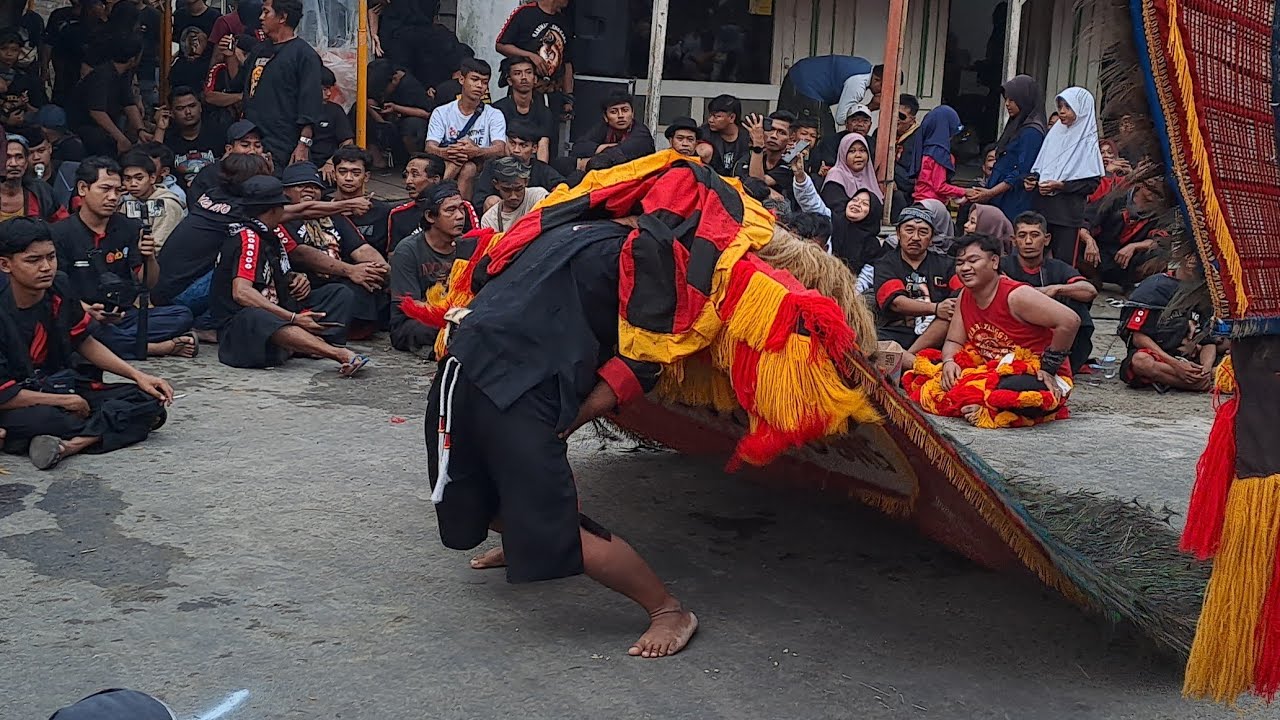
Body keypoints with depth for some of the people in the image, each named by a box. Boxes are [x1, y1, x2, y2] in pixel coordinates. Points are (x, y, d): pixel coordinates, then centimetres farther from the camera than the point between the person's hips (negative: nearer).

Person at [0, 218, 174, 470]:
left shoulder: (59, 290, -2)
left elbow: (85, 342, 13)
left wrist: (138, 376, 3)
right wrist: (64, 401, -11)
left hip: (62, 389, 8)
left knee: (151, 400, -12)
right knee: (40, 419, -43)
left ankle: (69, 444, -28)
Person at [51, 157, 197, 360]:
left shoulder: (130, 228, 9)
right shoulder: (59, 233, -1)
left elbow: (148, 284, 5)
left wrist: (149, 258, -17)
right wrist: (86, 310, -27)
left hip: (125, 315, 3)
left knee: (183, 316, -17)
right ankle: (165, 347, -26)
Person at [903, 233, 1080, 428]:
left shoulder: (1016, 296, -19)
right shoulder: (965, 297, 6)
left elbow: (1070, 321, -25)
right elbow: (954, 342, 11)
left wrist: (1048, 368, -18)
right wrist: (949, 362, -14)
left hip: (1037, 376, -7)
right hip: (995, 371, 8)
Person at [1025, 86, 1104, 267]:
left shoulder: (1087, 142, -4)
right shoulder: (1054, 134, 12)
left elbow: (1092, 183, -9)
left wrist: (1060, 186, -16)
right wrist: (1031, 180, 1)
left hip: (1067, 213, -5)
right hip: (1041, 208, 5)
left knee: (1064, 263, -4)